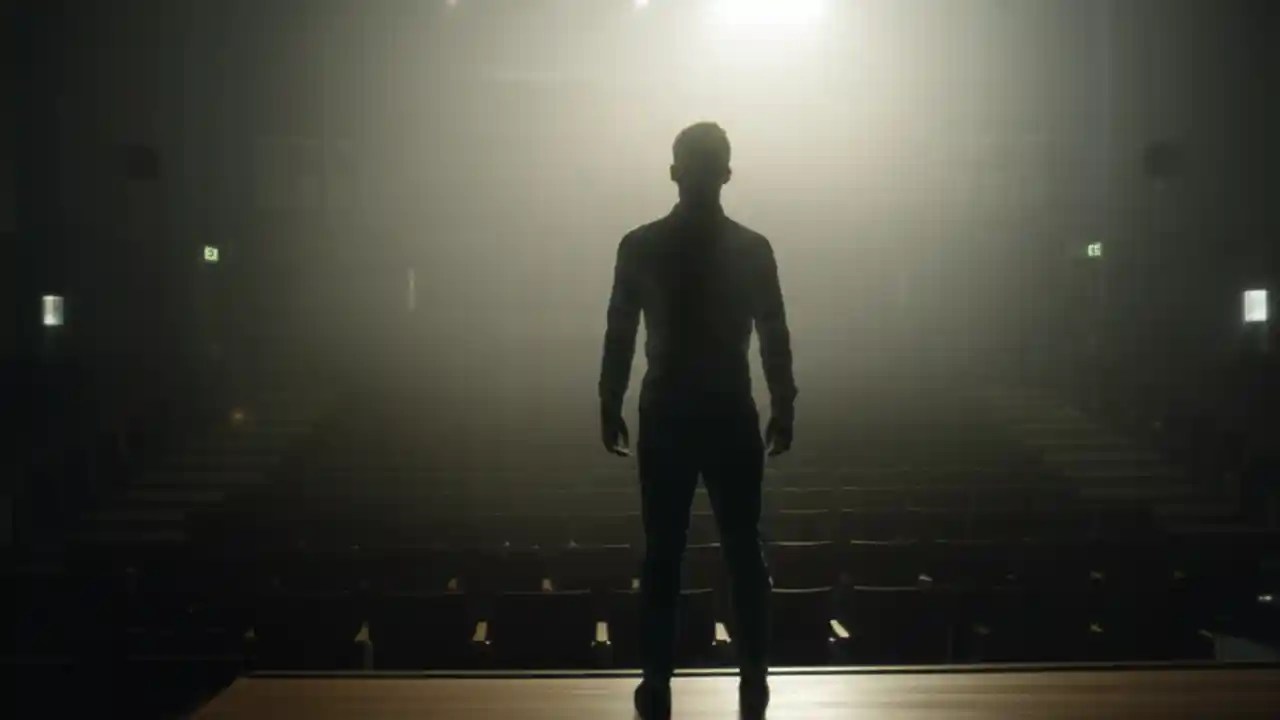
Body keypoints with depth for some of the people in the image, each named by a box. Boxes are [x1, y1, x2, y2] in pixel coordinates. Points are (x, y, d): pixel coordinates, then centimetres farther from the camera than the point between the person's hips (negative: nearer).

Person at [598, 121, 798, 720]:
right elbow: (776, 341, -2)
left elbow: (618, 338, -2)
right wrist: (783, 412, 9)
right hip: (733, 419, 0)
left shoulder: (638, 246, -5)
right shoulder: (753, 249, -6)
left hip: (666, 419, 0)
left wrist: (610, 411, 8)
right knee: (744, 553, 10)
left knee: (662, 557, 8)